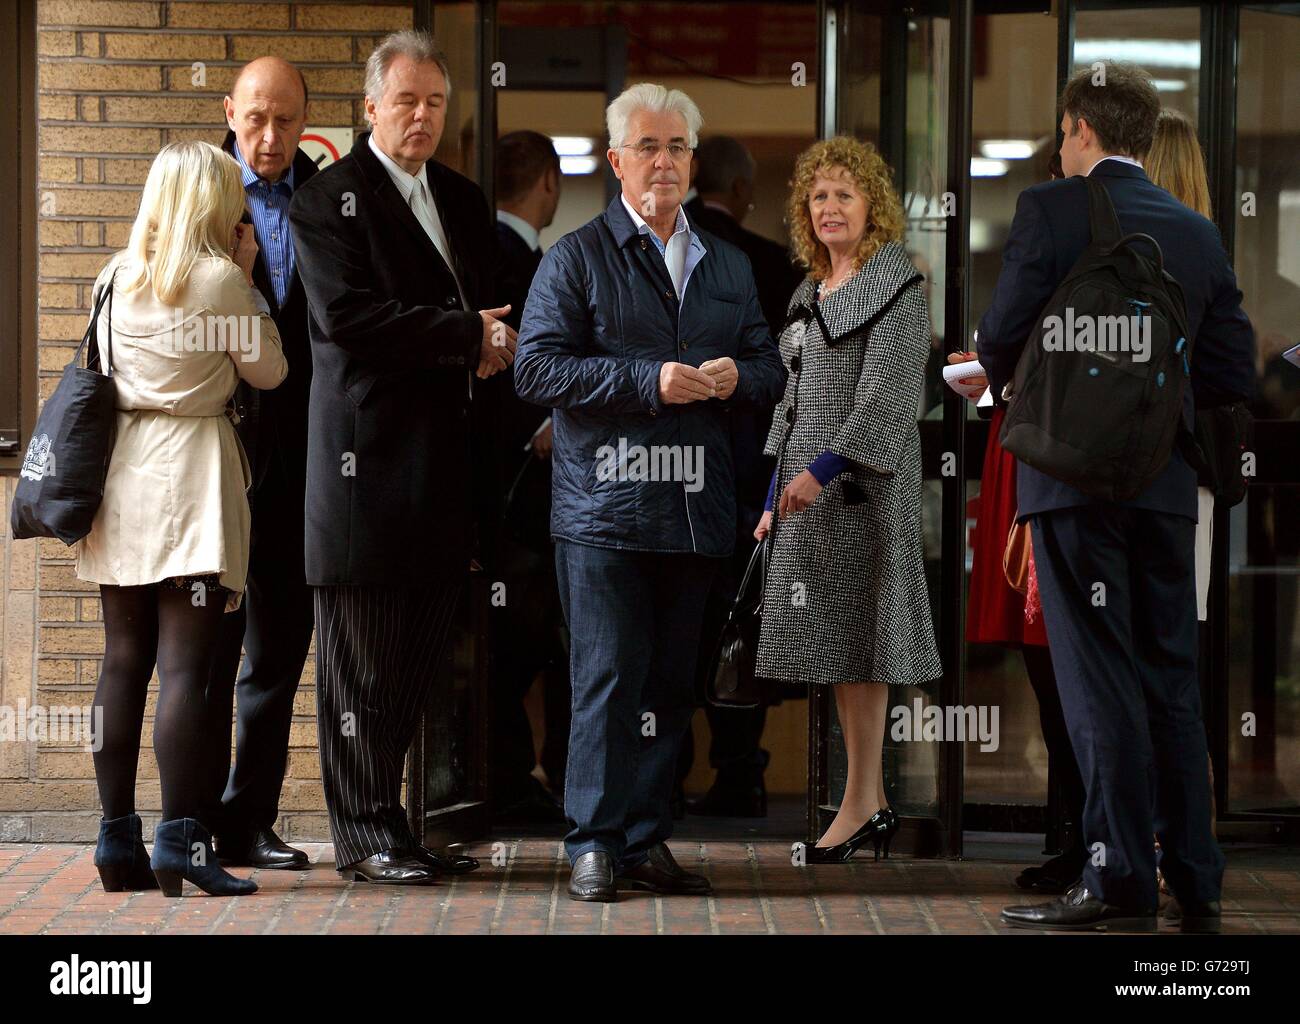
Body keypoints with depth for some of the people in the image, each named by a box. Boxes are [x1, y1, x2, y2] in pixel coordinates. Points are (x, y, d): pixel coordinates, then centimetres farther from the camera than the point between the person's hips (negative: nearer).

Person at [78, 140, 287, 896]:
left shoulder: (117, 276, 9)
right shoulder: (219, 279, -7)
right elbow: (268, 372, 1)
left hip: (123, 470, 6)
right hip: (193, 472, -6)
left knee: (124, 663, 8)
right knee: (185, 667, -7)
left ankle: (118, 840, 9)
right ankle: (180, 841, -10)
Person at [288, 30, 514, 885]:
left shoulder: (465, 202, 17)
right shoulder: (328, 201, -5)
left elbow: (490, 309, 19)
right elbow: (345, 315, -18)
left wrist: (490, 349, -5)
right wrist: (466, 335, -16)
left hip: (442, 458, 7)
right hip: (368, 456, -7)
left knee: (419, 656, 10)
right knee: (363, 661, -1)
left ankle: (390, 822, 17)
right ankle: (365, 836, 5)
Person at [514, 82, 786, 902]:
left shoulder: (729, 266, 18)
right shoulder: (577, 257, 2)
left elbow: (770, 370, 21)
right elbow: (536, 368, -7)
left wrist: (736, 376, -4)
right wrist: (648, 381, -16)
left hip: (696, 510, 5)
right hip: (604, 506, -5)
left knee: (671, 682, 7)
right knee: (608, 678, -7)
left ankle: (648, 841, 14)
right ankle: (595, 843, 0)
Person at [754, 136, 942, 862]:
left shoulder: (897, 286, -7)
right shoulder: (812, 293, 17)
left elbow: (887, 395, -16)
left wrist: (824, 469, -24)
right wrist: (776, 495, 18)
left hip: (863, 478, -8)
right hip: (810, 483, 8)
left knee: (855, 634, -7)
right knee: (836, 638, 8)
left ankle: (860, 803, -3)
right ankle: (876, 805, 12)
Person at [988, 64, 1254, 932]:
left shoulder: (1052, 209, -6)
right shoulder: (1199, 232, 10)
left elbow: (1004, 335, -9)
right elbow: (1234, 374, 9)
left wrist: (1004, 384, 13)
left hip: (1074, 473, -5)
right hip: (1167, 482, 5)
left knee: (1099, 680, -4)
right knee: (1171, 676, 10)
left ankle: (1122, 881, -5)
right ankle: (1195, 884, 13)